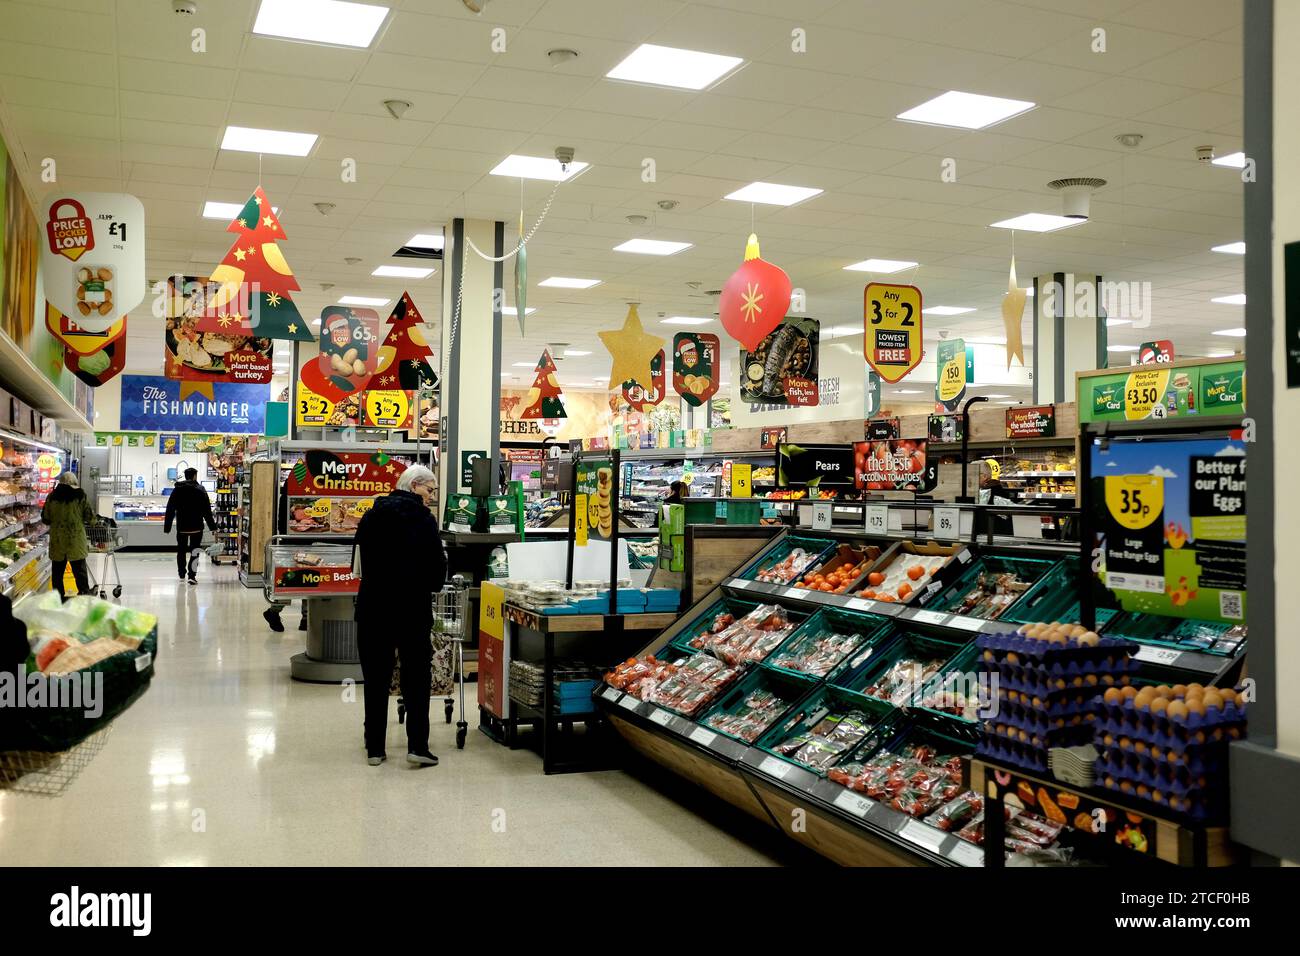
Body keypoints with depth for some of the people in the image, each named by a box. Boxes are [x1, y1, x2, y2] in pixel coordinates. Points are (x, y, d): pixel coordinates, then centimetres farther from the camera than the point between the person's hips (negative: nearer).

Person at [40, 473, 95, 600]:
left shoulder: (52, 497, 1)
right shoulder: (80, 496, -6)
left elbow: (45, 518, 7)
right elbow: (90, 517, -3)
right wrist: (90, 521, 19)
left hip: (57, 539, 2)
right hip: (75, 539, -2)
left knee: (58, 570, 11)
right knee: (79, 569, 2)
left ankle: (58, 595, 15)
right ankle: (85, 593, 0)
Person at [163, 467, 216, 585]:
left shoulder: (177, 490, 6)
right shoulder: (200, 490, -5)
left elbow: (170, 510, 7)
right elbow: (207, 510, -8)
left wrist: (167, 527, 11)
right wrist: (212, 526, -4)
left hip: (181, 527, 3)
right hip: (196, 526, -3)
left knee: (181, 550, 16)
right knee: (194, 551, 0)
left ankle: (182, 575, 26)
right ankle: (191, 576, -11)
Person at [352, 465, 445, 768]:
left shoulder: (372, 516, 7)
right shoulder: (423, 519, -7)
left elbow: (358, 561, 13)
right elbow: (438, 565, -5)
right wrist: (429, 586, 14)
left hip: (372, 606, 4)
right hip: (412, 607, -4)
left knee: (376, 677, 9)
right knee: (416, 675, 6)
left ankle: (375, 749, 13)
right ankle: (417, 746, 0)